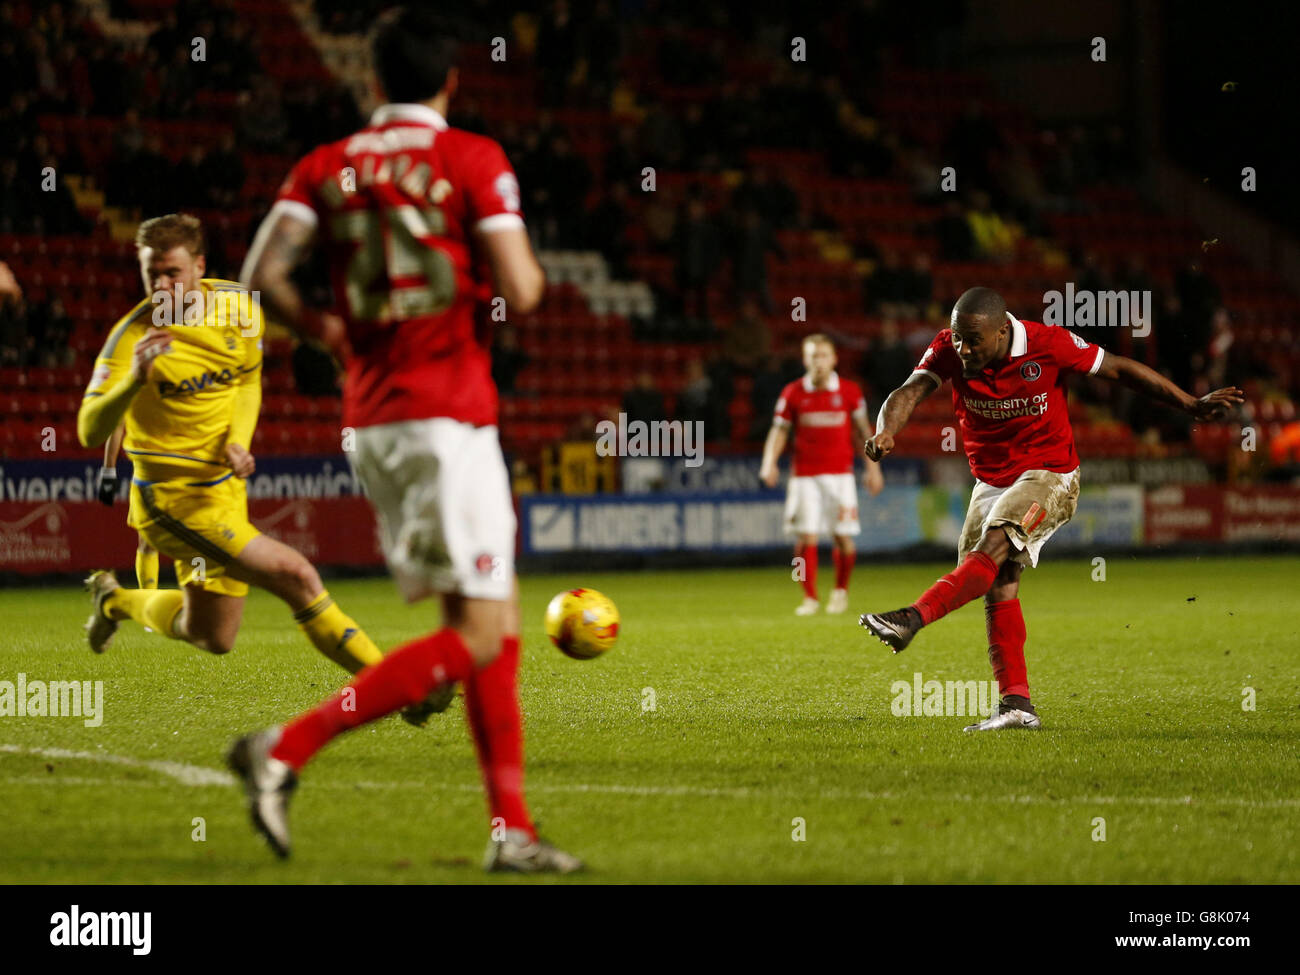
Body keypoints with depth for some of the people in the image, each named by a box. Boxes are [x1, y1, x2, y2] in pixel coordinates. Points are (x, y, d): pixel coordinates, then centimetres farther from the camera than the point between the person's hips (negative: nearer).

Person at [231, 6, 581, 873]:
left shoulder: (326, 168, 8)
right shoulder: (473, 159, -5)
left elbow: (263, 274, -3)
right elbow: (522, 293, -12)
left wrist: (320, 329, 15)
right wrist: (526, 266, 12)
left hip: (372, 419, 7)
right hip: (449, 415, -7)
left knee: (500, 622, 12)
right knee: (476, 635, -6)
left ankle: (513, 830, 9)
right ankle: (286, 750, -16)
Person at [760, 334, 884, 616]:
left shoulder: (849, 391, 2)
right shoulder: (793, 393, 1)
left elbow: (863, 430, 11)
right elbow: (779, 431, 6)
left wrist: (872, 468, 8)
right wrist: (769, 463, -9)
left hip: (839, 473, 0)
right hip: (804, 475, 0)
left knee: (843, 537, -5)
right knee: (805, 538, -8)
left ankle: (841, 590, 19)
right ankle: (810, 598, 4)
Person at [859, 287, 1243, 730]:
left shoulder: (1047, 345, -18)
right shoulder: (949, 350, -10)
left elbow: (1120, 369, -8)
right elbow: (910, 392, -23)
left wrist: (1193, 405, -5)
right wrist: (885, 431, -46)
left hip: (1048, 475, -5)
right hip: (991, 483, 5)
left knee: (992, 549, -28)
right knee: (998, 587, -2)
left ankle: (912, 619, -41)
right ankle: (1016, 704, 0)